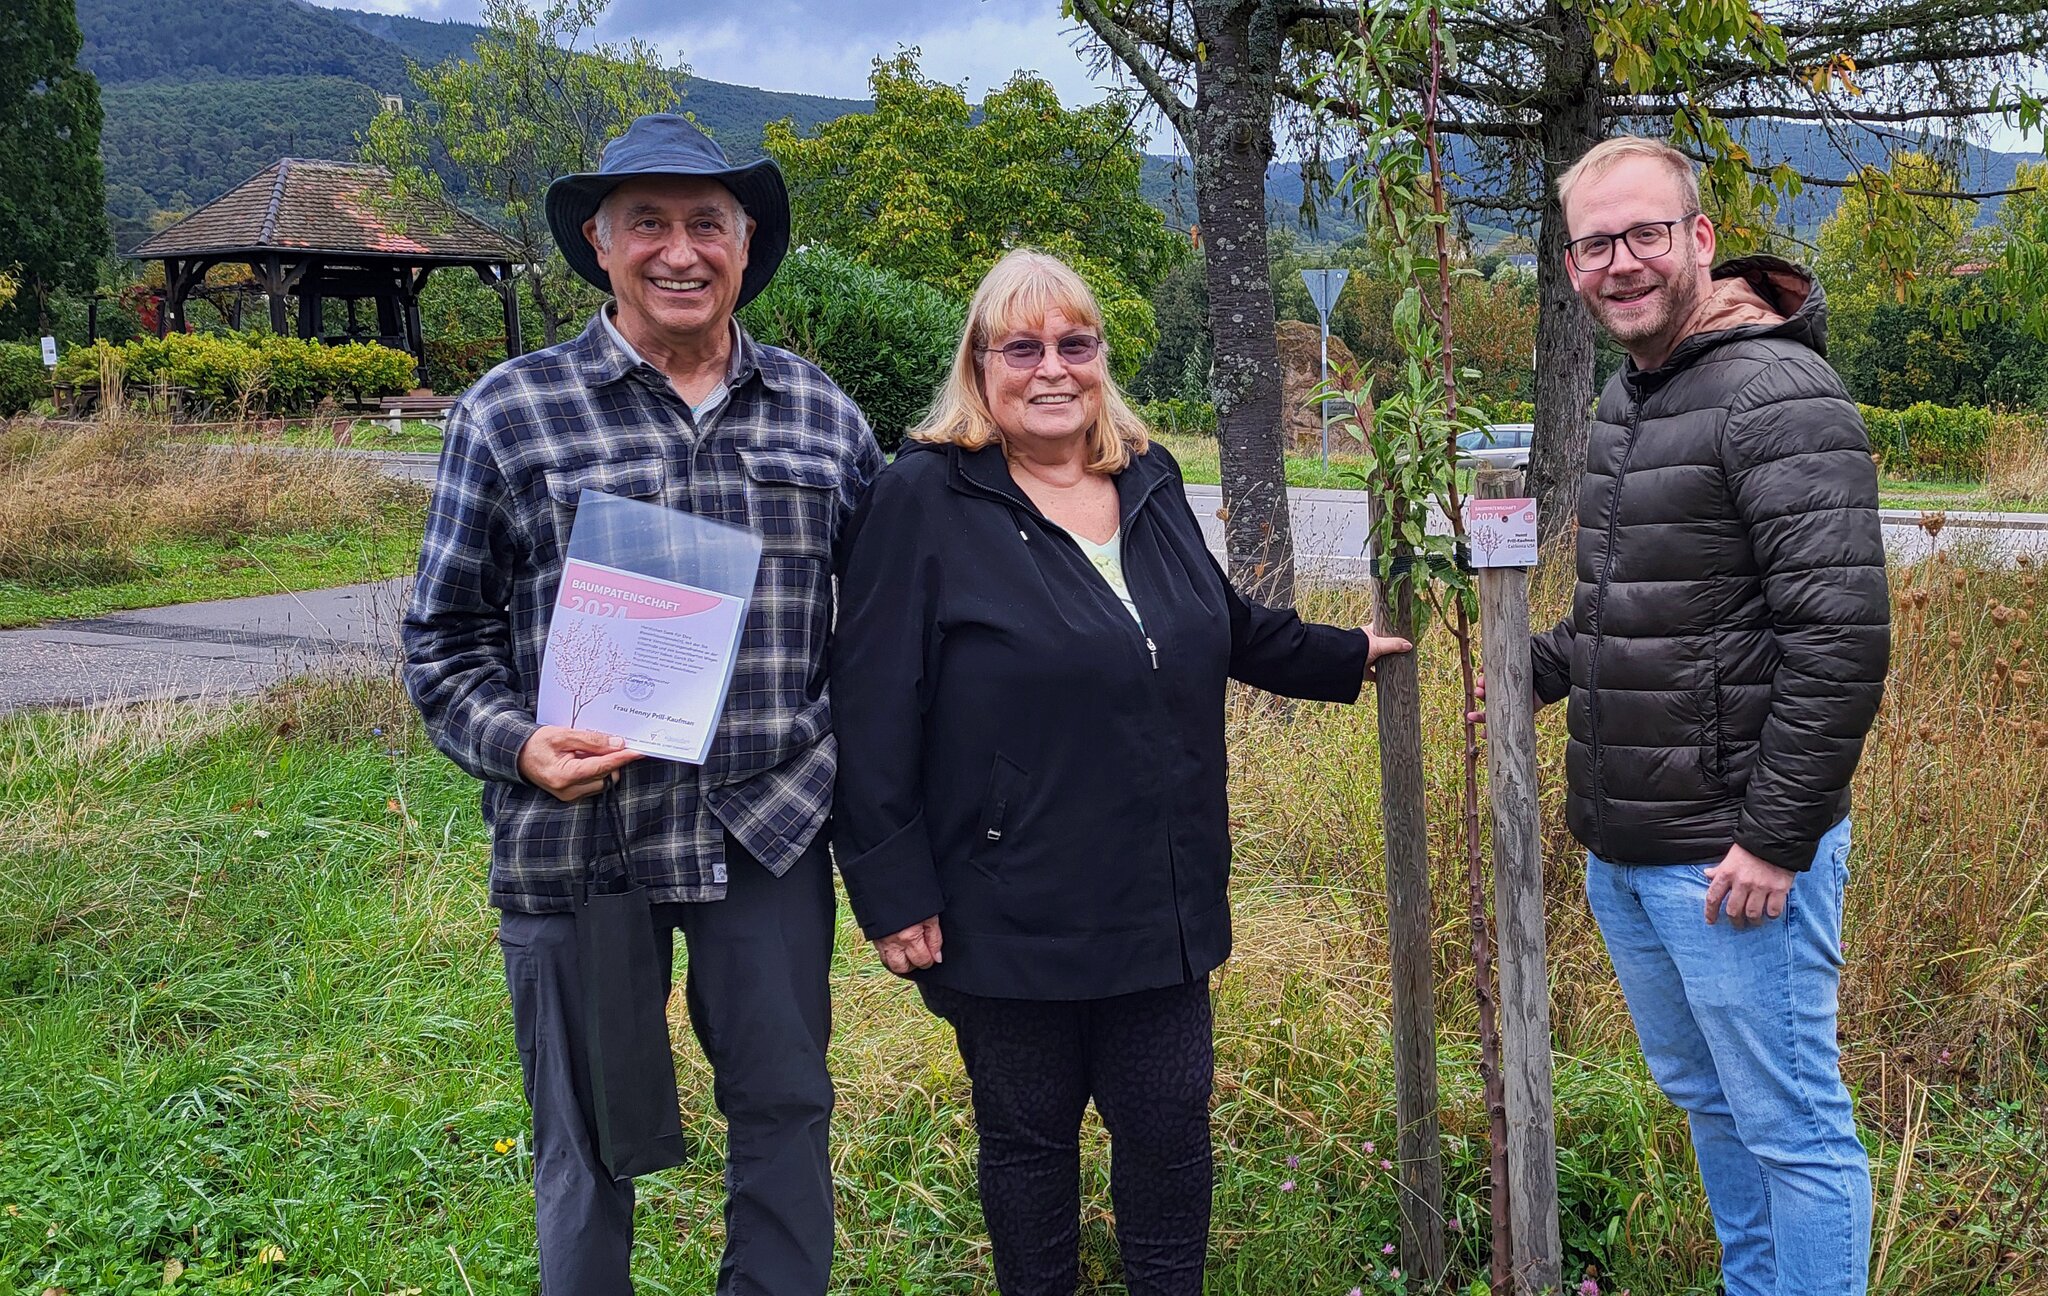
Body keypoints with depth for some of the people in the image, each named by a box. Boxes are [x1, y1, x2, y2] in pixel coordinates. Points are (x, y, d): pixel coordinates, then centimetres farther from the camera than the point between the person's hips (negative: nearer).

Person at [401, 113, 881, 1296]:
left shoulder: (822, 413, 5)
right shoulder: (512, 414, -2)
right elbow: (447, 636, 2)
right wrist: (516, 746, -15)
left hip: (774, 831, 2)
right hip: (580, 834, -2)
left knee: (785, 1111, 13)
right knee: (590, 1142, 12)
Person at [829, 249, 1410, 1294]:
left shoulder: (1150, 484, 9)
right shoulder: (922, 501, -10)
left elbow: (1224, 628, 27)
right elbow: (873, 711, -12)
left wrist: (1351, 656, 29)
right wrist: (893, 892, -14)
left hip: (1163, 904, 5)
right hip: (1008, 920, -5)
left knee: (1170, 1132, 12)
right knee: (1029, 1140, 11)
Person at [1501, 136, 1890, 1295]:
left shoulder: (1778, 396, -17)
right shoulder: (1625, 401, 12)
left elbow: (1843, 638, -22)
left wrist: (1778, 837, -21)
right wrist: (1539, 669, 10)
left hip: (1731, 852, -9)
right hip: (1622, 849, 9)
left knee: (1790, 1126, 4)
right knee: (1704, 1098, 23)